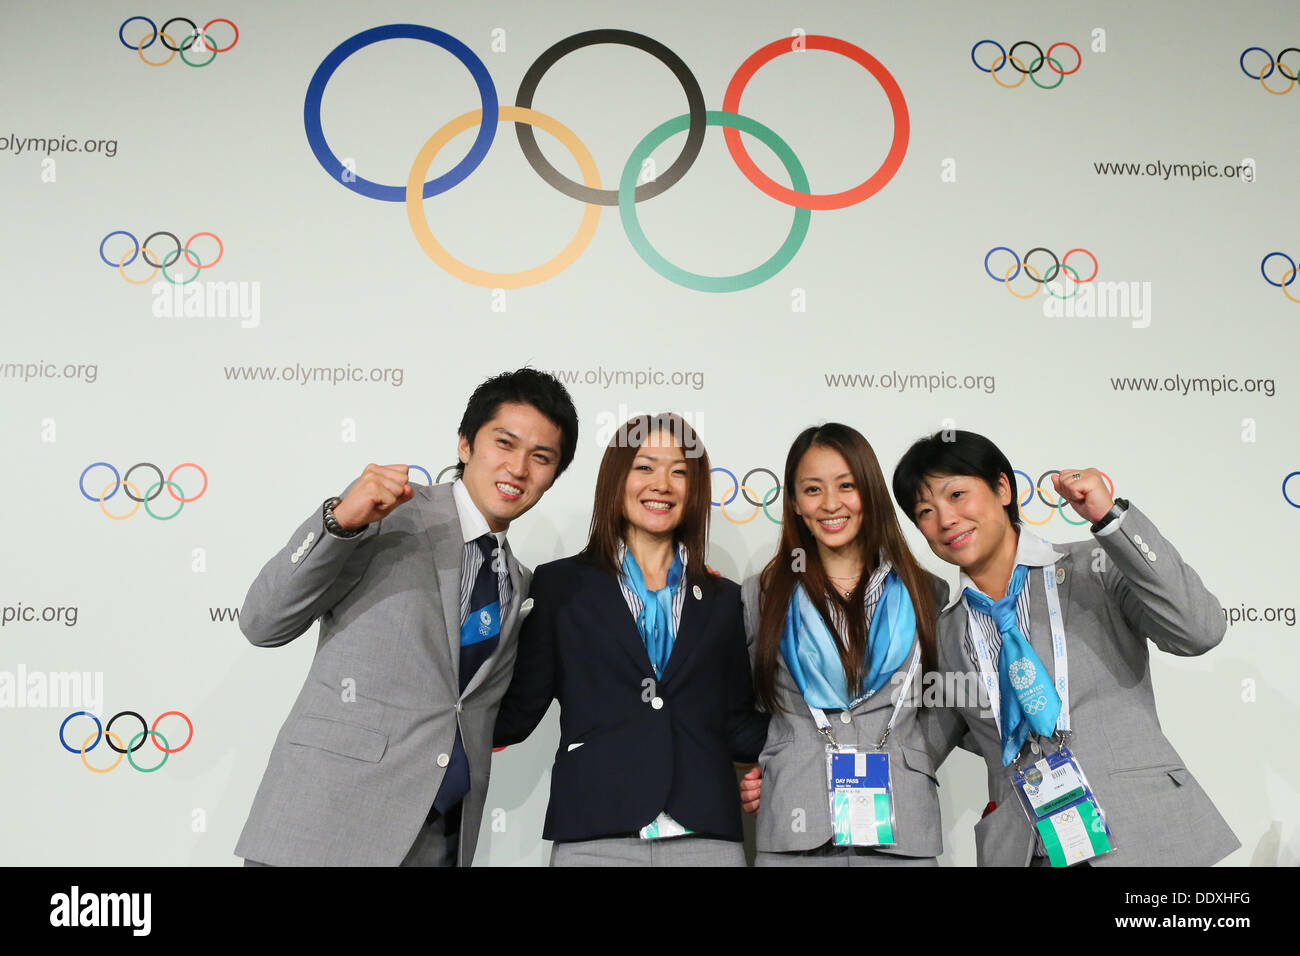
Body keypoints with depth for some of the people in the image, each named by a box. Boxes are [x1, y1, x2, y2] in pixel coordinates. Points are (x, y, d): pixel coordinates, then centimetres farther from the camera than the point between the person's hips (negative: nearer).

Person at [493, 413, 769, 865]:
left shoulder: (722, 599, 13)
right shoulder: (561, 585, 7)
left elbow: (738, 725, 14)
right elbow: (518, 710, 5)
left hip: (707, 835, 2)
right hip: (593, 835, -2)